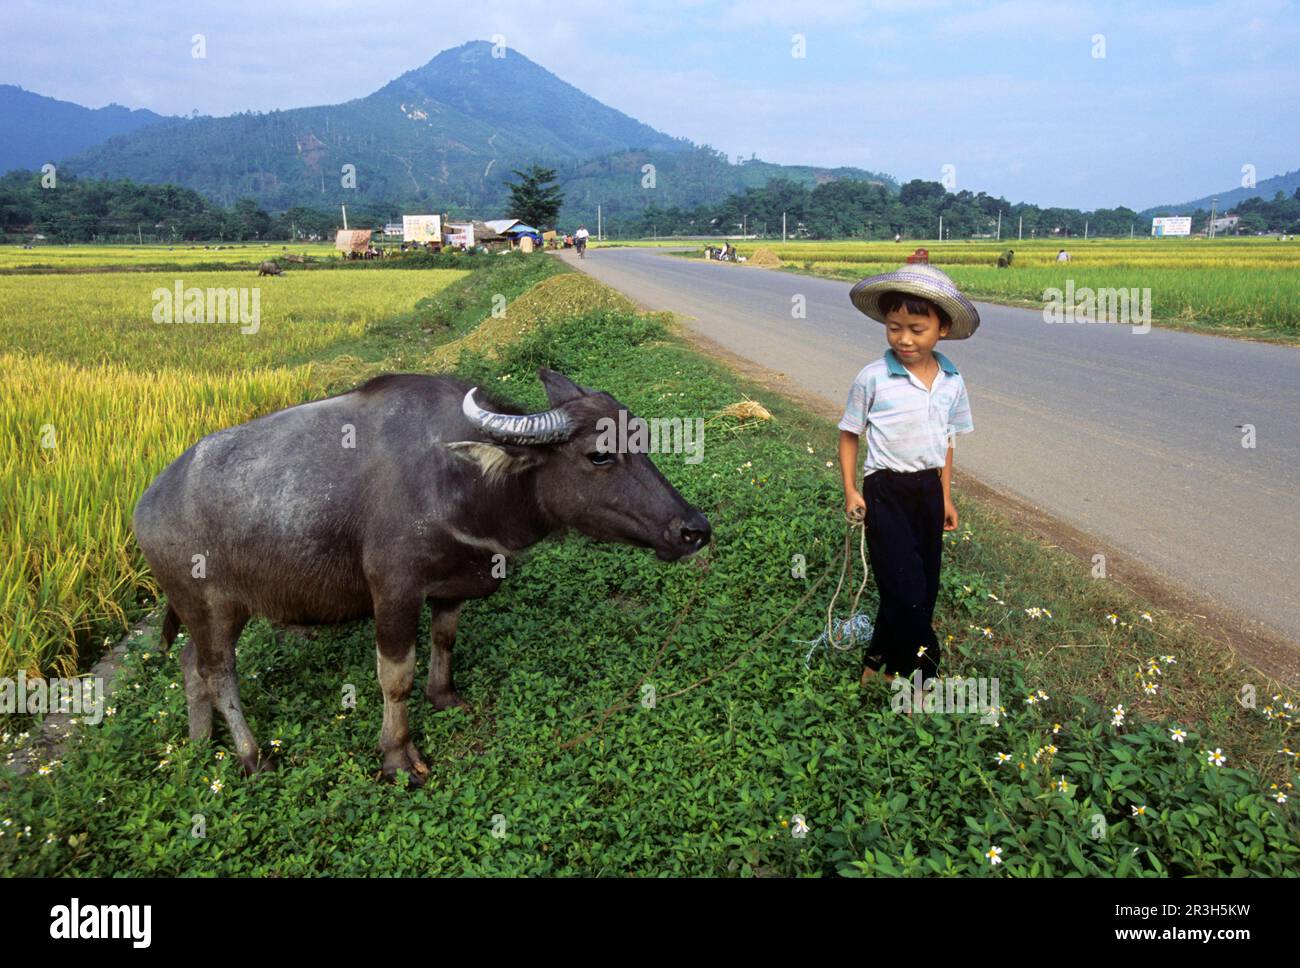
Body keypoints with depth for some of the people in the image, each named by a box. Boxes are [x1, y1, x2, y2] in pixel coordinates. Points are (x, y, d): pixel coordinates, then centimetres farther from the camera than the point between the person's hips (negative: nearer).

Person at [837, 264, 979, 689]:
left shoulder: (952, 382, 0)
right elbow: (849, 433, -2)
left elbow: (945, 441, 11)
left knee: (924, 586, 11)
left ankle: (881, 660, 29)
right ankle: (920, 669, 15)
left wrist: (946, 497, 14)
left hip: (928, 490, 5)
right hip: (885, 491, -5)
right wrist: (850, 490, -7)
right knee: (906, 590, -6)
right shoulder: (872, 378, -13)